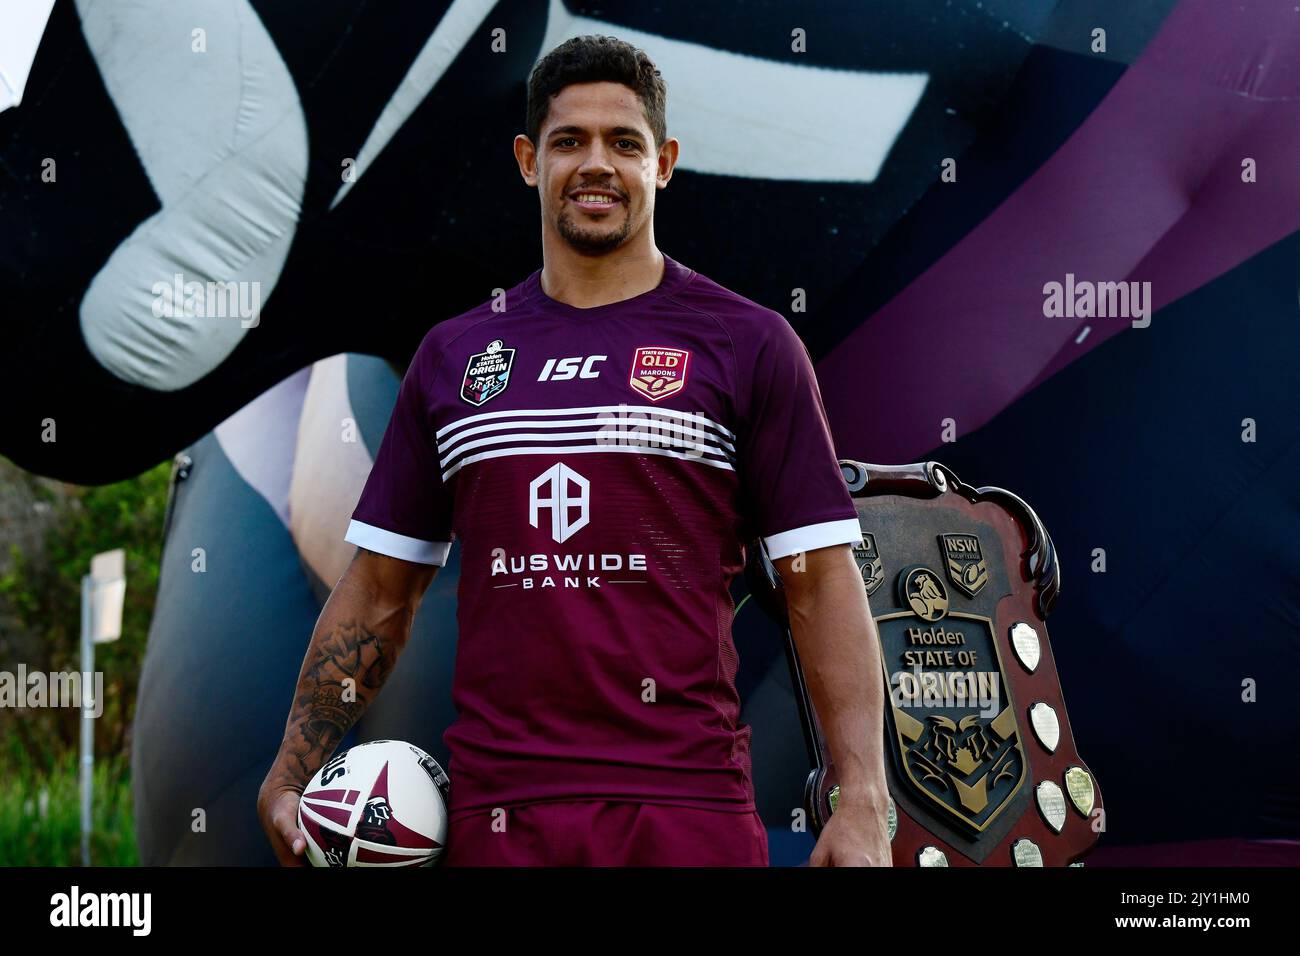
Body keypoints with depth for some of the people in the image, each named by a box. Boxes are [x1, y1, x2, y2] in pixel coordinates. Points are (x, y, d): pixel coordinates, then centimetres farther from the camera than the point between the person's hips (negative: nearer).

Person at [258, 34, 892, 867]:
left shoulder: (749, 345, 2)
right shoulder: (453, 356, 12)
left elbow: (822, 580, -2)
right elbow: (382, 587, 15)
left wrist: (864, 804, -10)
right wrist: (290, 776, 8)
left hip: (687, 807, -3)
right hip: (494, 809, 3)